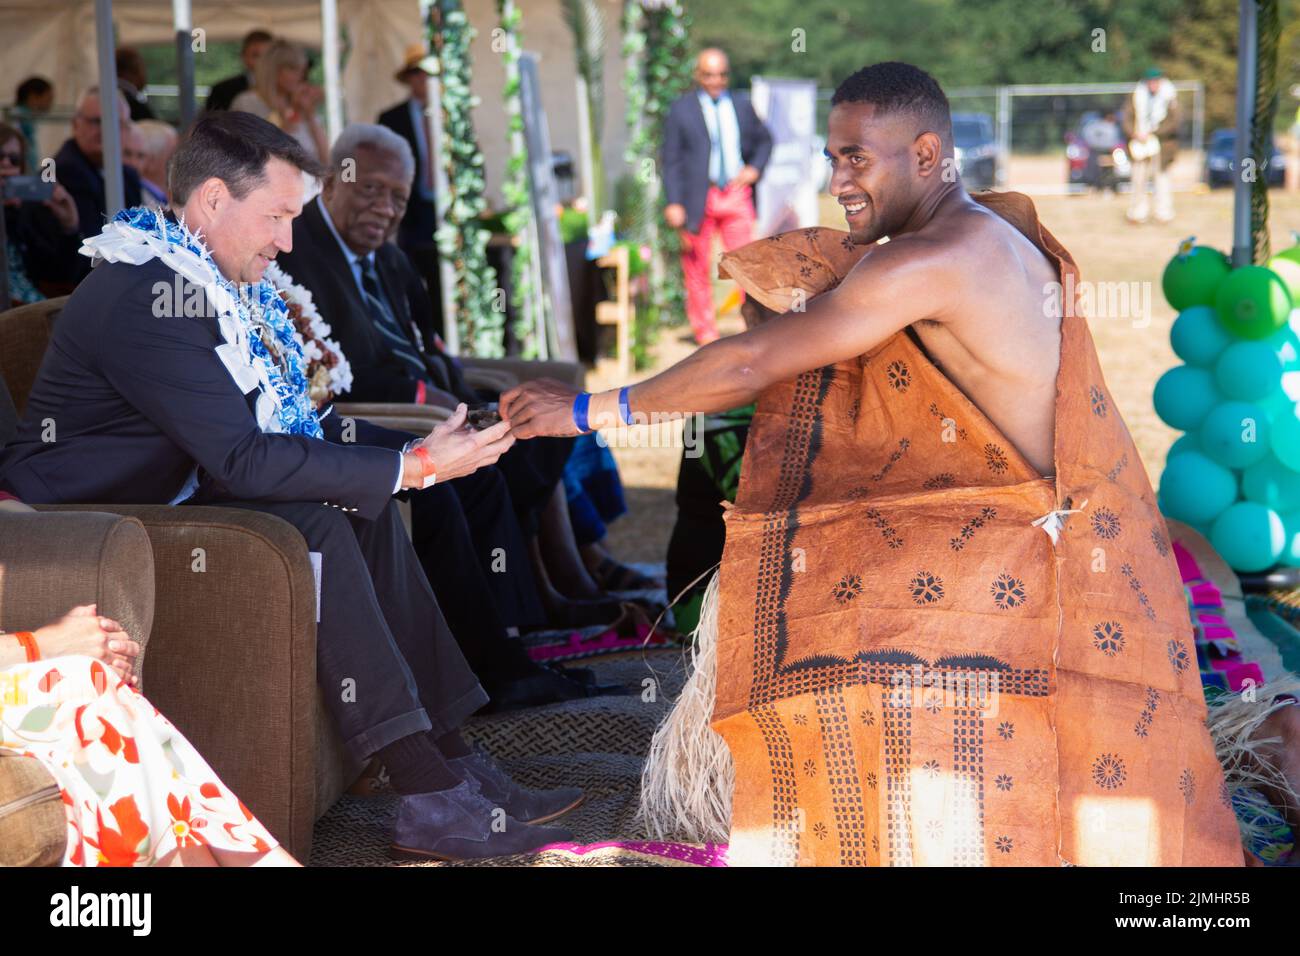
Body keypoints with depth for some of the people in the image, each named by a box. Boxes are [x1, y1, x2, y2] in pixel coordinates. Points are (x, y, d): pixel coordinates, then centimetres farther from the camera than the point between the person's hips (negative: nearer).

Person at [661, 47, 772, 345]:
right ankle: (705, 332, 17)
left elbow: (764, 140, 23)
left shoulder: (741, 105, 10)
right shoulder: (681, 109, 1)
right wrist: (673, 203, -10)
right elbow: (671, 159, -2)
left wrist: (755, 167, 3)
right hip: (698, 198, -2)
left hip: (736, 195, 2)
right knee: (697, 267, 5)